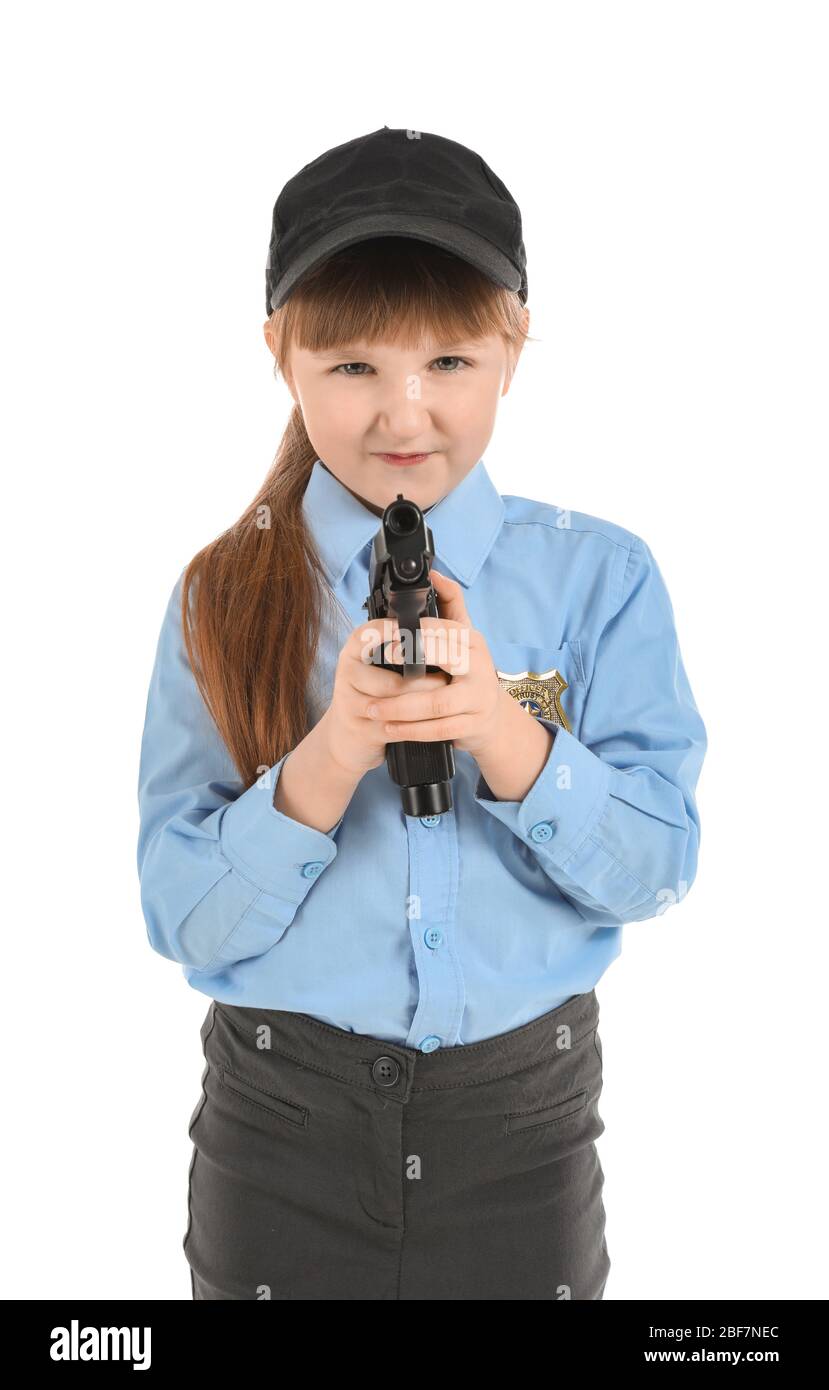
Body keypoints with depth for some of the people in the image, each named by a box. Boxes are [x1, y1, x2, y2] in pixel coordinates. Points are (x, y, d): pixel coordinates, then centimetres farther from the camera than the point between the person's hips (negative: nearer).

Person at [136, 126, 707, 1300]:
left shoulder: (600, 575, -5)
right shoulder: (225, 596, -6)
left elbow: (658, 870, -9)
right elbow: (185, 921, -9)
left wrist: (506, 735, -25)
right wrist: (325, 762, -26)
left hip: (524, 1117, 1)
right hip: (283, 1121, 0)